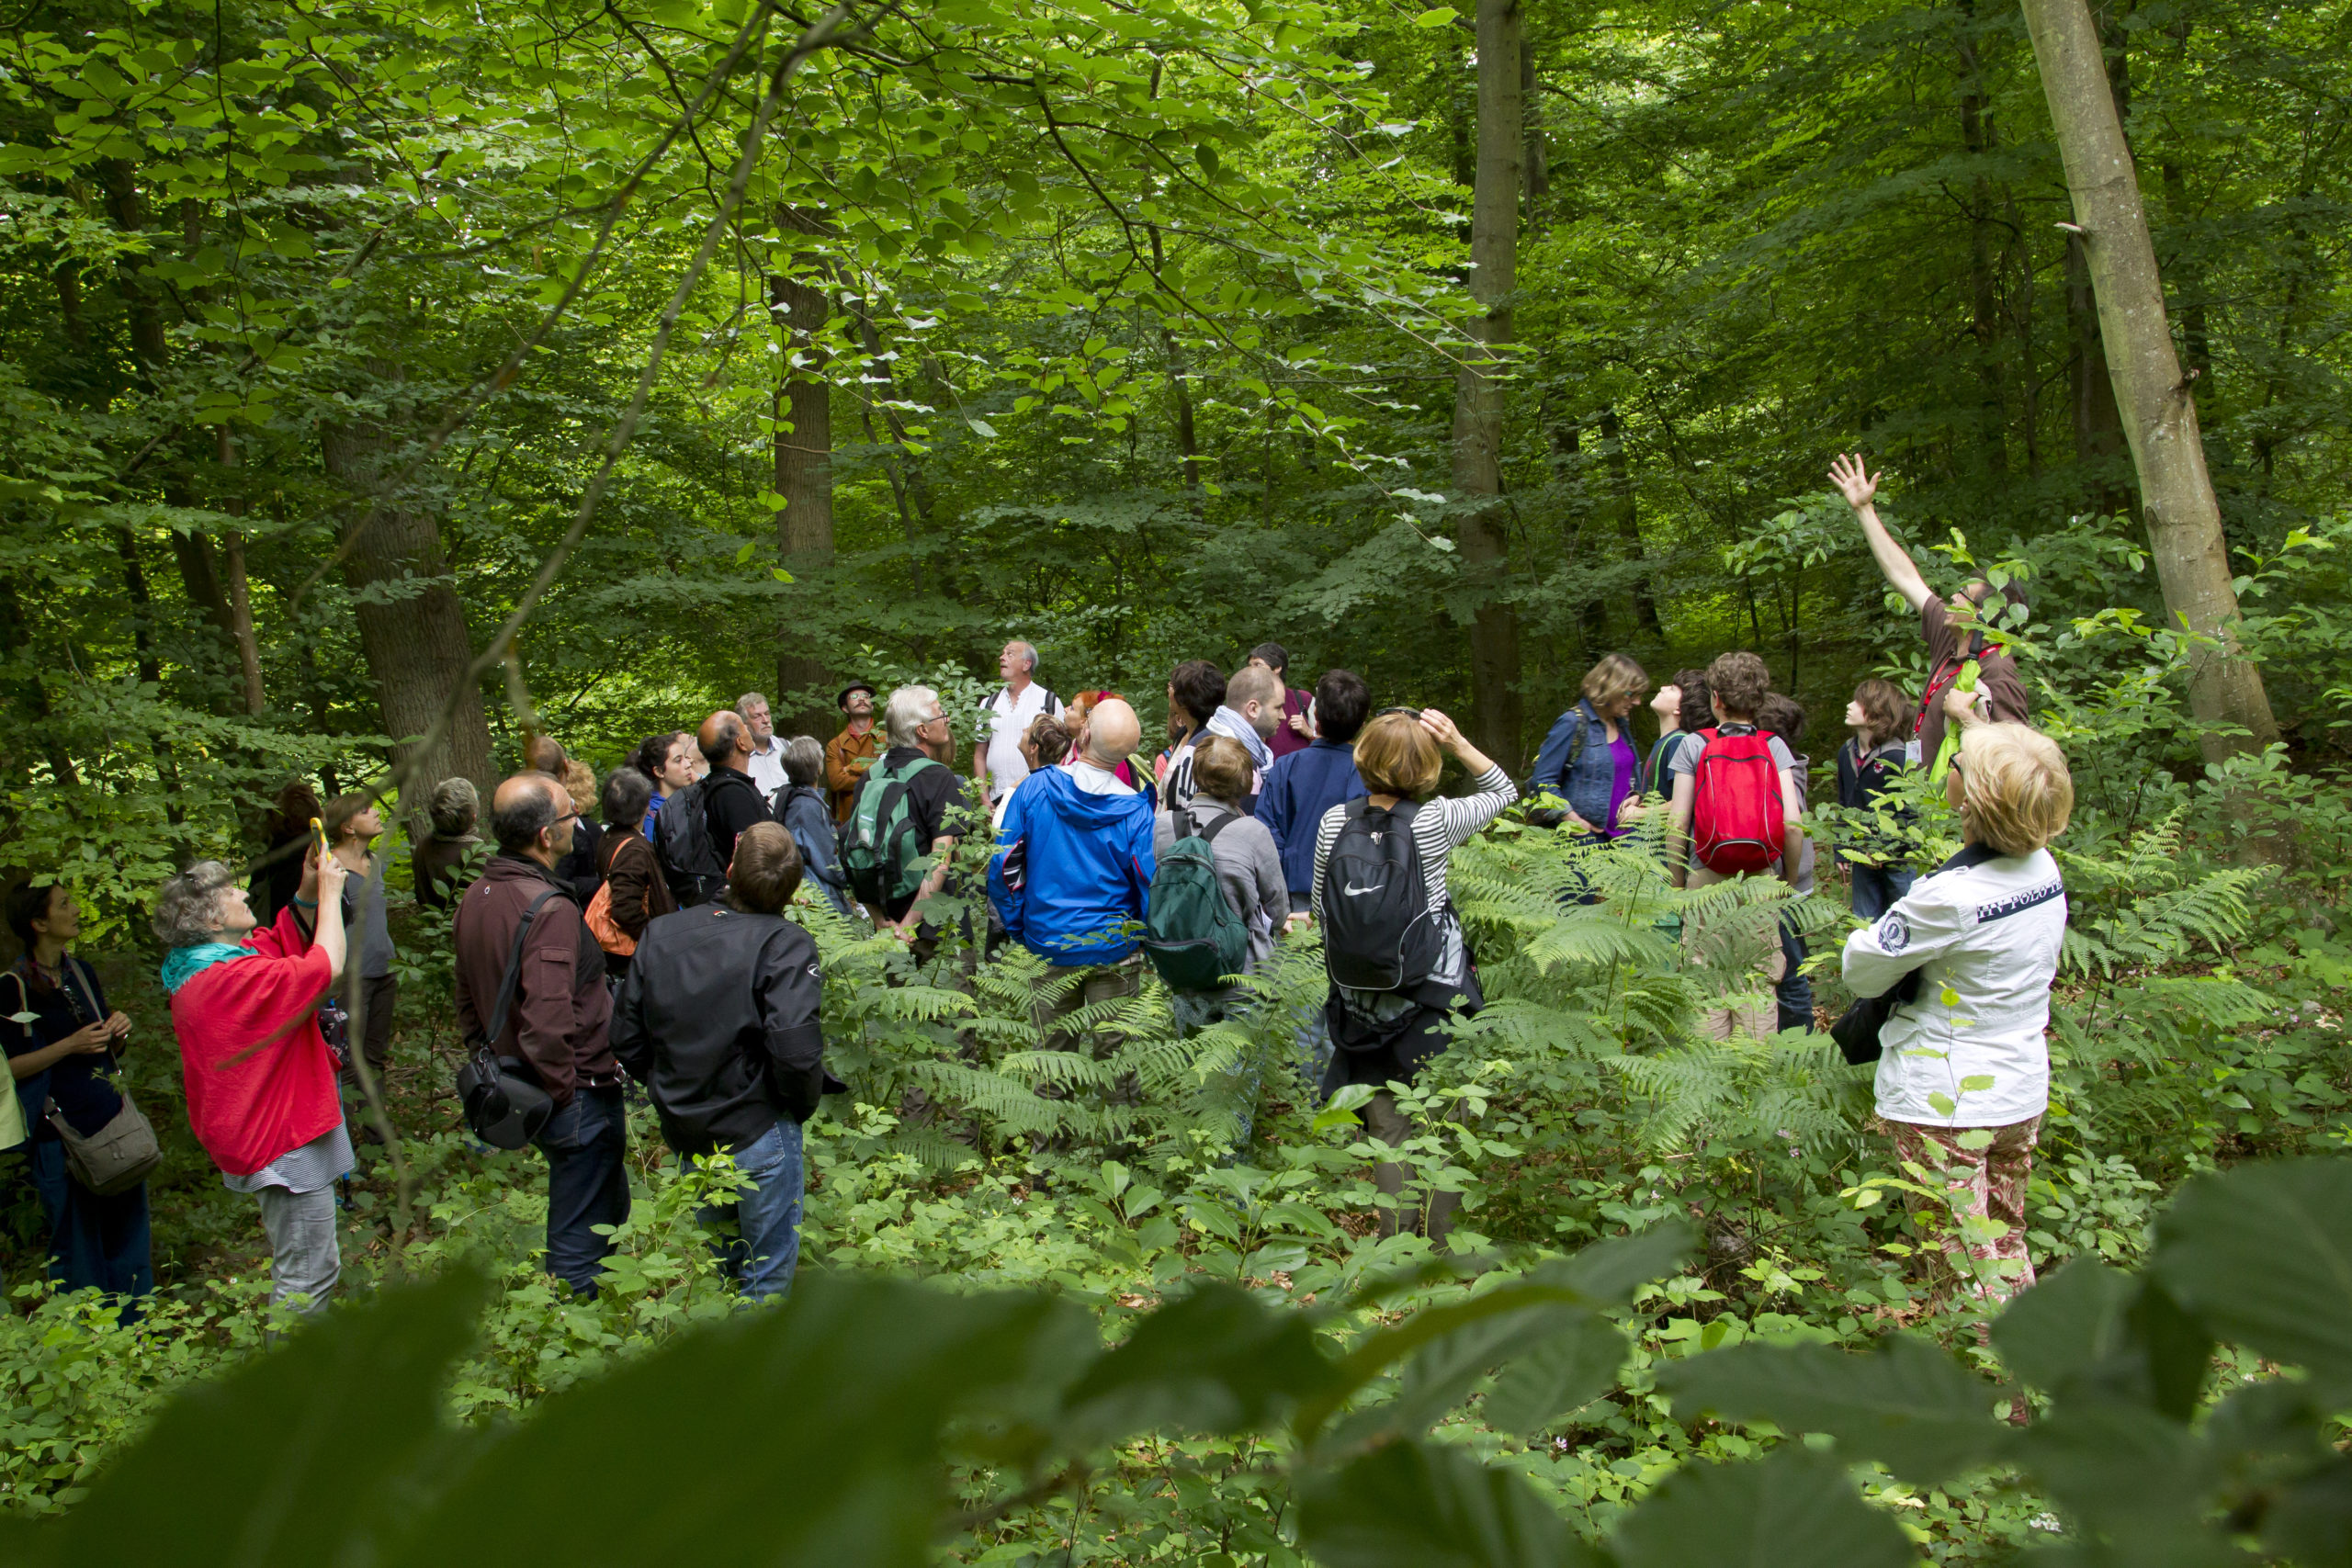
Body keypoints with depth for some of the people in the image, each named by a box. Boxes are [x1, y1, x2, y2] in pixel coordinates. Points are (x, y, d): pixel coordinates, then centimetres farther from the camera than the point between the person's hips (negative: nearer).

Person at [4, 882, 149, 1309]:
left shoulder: (81, 972, 12)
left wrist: (119, 1031, 0)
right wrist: (70, 1045, -18)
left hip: (113, 1125, 6)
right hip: (62, 1134, -6)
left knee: (128, 1238, 11)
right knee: (78, 1249, 2)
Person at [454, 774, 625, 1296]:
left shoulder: (477, 896, 5)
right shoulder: (549, 909, -25)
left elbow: (469, 1001, 15)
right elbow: (548, 1022, -30)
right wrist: (566, 1092, -18)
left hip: (519, 1090, 10)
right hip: (580, 1094, -10)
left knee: (610, 1203, 26)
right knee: (581, 1238, 4)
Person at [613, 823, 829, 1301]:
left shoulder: (660, 933, -2)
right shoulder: (784, 945, -20)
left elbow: (626, 1038, 4)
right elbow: (796, 1051, -28)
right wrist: (803, 1106, -8)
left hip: (683, 1132, 6)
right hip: (756, 1136, -6)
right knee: (768, 1278, 13)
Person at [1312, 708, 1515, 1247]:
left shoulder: (1334, 822, -6)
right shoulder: (1435, 822, -14)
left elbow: (1320, 906, 6)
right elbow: (1503, 792, 5)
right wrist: (1458, 742, -5)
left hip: (1363, 1001, 3)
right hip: (1434, 1001, -3)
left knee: (1388, 1130, 13)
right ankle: (1440, 1248, 18)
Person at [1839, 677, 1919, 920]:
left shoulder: (1896, 757, -17)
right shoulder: (1846, 753, 5)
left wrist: (1883, 851, -20)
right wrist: (1842, 852, 10)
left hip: (1897, 860, -7)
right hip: (1862, 857, 7)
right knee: (1864, 922, 14)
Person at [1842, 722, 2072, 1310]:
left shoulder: (1949, 897, -26)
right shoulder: (2045, 870, -2)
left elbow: (1861, 968, -15)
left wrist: (1879, 930, 4)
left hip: (1947, 1104, -8)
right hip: (2023, 1093, 8)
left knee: (1961, 1275, 3)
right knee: (2006, 1248, 21)